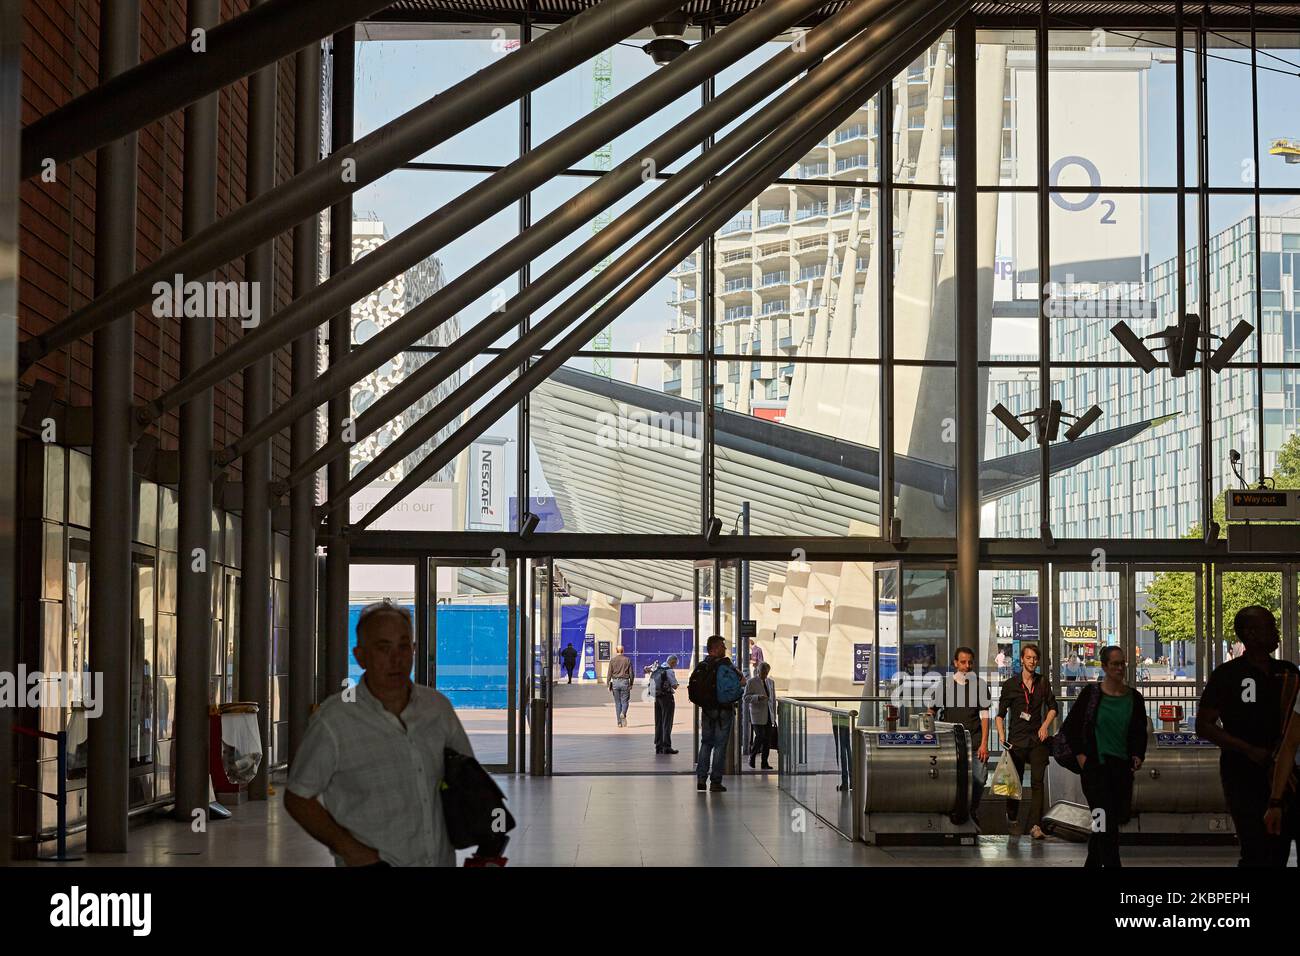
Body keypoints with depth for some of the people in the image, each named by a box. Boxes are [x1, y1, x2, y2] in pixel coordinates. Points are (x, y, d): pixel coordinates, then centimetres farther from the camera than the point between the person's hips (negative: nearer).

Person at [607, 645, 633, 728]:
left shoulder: (612, 660, 1)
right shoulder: (627, 660, 1)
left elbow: (609, 673, 0)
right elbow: (631, 673, 0)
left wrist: (608, 685, 4)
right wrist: (631, 684, 9)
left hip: (615, 682, 1)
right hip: (625, 682, -1)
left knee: (617, 702, 8)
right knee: (625, 701, 6)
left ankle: (619, 722, 7)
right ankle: (623, 713, -23)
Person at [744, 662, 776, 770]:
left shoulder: (770, 682, 15)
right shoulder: (751, 682, -2)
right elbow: (746, 698, -8)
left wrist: (774, 716, 16)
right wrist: (758, 697, -25)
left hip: (769, 715, 5)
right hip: (757, 715, -5)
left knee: (768, 739, 0)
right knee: (760, 737, -14)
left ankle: (765, 763, 4)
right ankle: (752, 756, 10)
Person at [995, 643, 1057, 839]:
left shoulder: (1043, 683, 9)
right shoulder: (1010, 684, 1)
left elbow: (1052, 708, 18)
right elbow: (1001, 713, 3)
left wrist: (1045, 725, 1)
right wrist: (1002, 735, -10)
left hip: (1038, 739, 1)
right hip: (1017, 739, -1)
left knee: (1037, 782, -10)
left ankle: (1035, 825, -16)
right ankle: (1012, 820, 24)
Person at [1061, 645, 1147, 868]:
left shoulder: (1134, 697, 6)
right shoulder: (1091, 693, -2)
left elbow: (1140, 732, 15)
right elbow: (1069, 726, 4)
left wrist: (1138, 756, -2)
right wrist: (1079, 755, -3)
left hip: (1122, 766, 4)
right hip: (1094, 766, -4)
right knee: (1106, 820, -12)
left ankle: (1092, 862, 27)